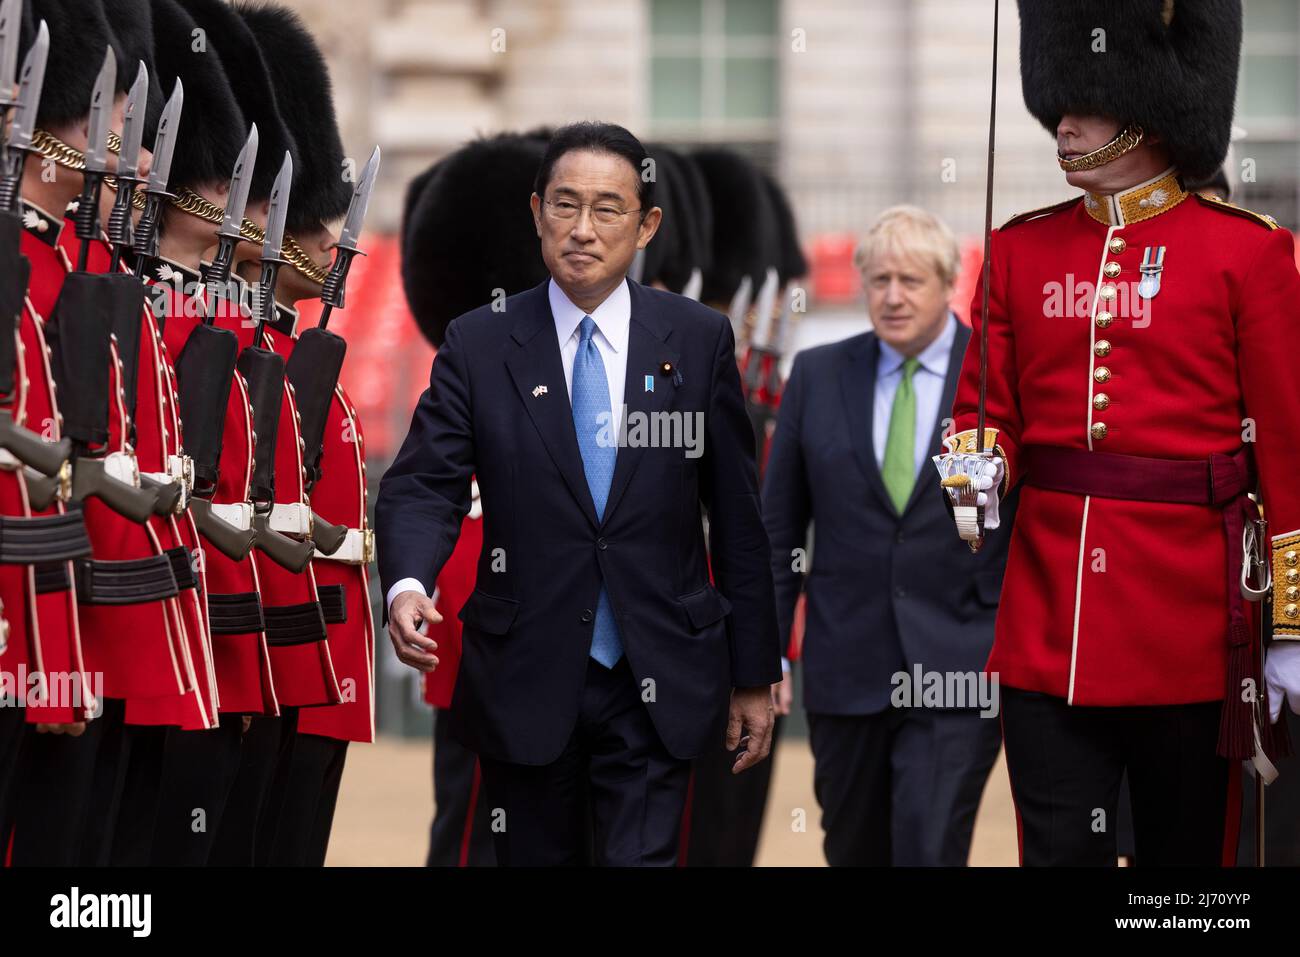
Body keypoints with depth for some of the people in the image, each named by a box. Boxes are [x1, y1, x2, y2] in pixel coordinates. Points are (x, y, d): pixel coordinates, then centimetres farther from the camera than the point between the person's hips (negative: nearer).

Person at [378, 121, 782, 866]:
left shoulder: (699, 341, 2)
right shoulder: (479, 345, 2)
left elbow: (738, 516, 5)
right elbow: (423, 486, -5)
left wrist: (754, 675, 6)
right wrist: (407, 586, -27)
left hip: (655, 691, 0)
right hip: (526, 685, 1)